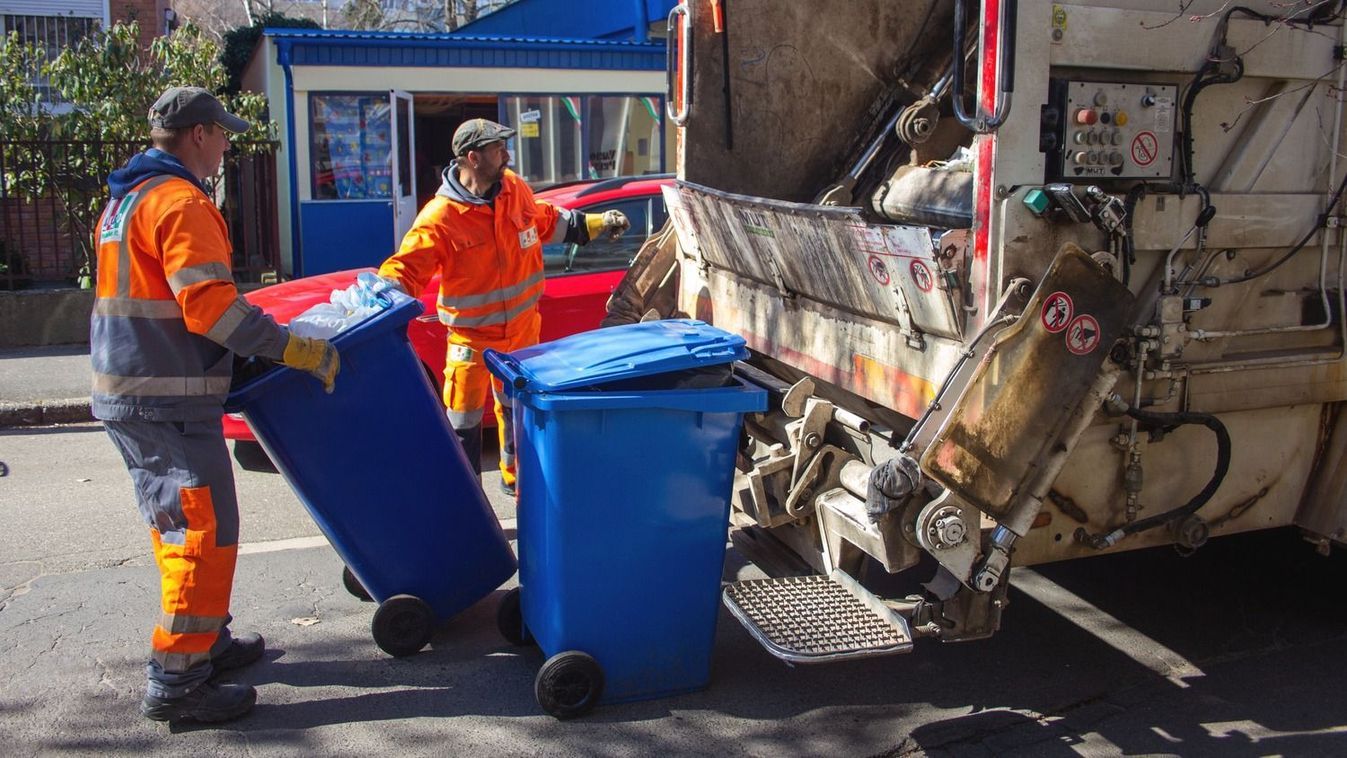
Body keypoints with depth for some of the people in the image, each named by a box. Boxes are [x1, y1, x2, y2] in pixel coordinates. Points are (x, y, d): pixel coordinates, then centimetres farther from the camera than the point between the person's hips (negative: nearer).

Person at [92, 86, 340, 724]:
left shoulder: (126, 199, 18)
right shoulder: (180, 202, -15)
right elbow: (210, 305, -24)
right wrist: (297, 349, -20)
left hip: (126, 392, 11)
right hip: (169, 401, -11)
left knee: (177, 525, 20)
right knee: (205, 532, -6)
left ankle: (206, 640, 32)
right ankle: (175, 681, -1)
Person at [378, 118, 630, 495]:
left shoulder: (515, 189, -5)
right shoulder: (440, 217, -23)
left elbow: (547, 221, 15)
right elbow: (405, 269, -22)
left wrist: (598, 223, 14)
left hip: (522, 329, 6)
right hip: (472, 338, -6)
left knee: (517, 408, 23)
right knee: (464, 422, 1)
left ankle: (516, 476, 45)